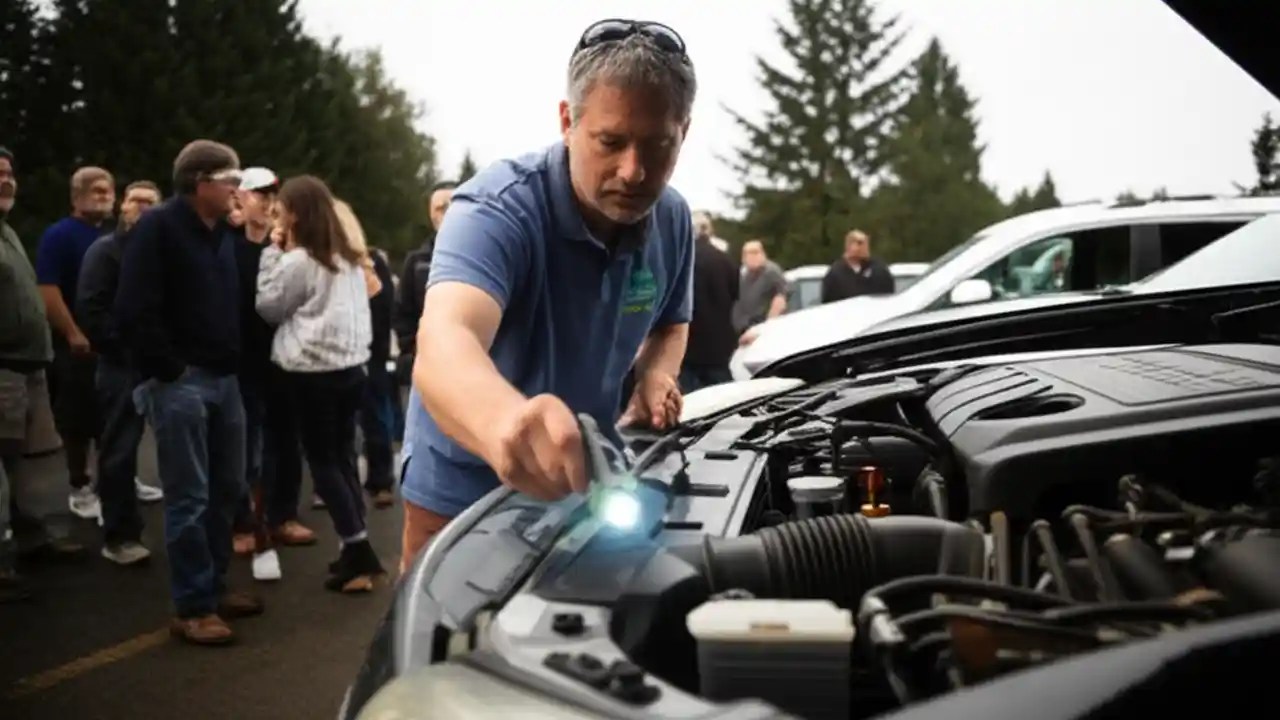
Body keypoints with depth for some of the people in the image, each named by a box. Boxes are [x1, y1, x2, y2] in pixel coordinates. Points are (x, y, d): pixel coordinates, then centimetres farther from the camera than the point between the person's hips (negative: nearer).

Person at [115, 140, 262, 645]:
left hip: (223, 378, 8)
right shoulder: (158, 227, -10)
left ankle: (214, 587, 26)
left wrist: (234, 363, 9)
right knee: (189, 498, -4)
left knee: (227, 489, 13)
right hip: (180, 381, -8)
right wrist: (168, 369, -14)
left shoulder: (220, 233, 15)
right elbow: (133, 312, -17)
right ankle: (192, 608, 4)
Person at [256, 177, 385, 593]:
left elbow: (268, 307, 1)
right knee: (343, 458, 12)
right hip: (351, 365, 7)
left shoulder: (297, 261, -10)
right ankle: (356, 554, 13)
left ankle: (359, 554, -3)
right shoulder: (347, 258, 12)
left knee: (323, 463, 1)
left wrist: (273, 254, 3)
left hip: (315, 371, -7)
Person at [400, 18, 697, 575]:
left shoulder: (673, 220, -9)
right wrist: (505, 421, -72)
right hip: (463, 488, -5)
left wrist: (656, 375, -13)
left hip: (581, 481, 5)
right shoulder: (497, 209, -30)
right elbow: (443, 345, -49)